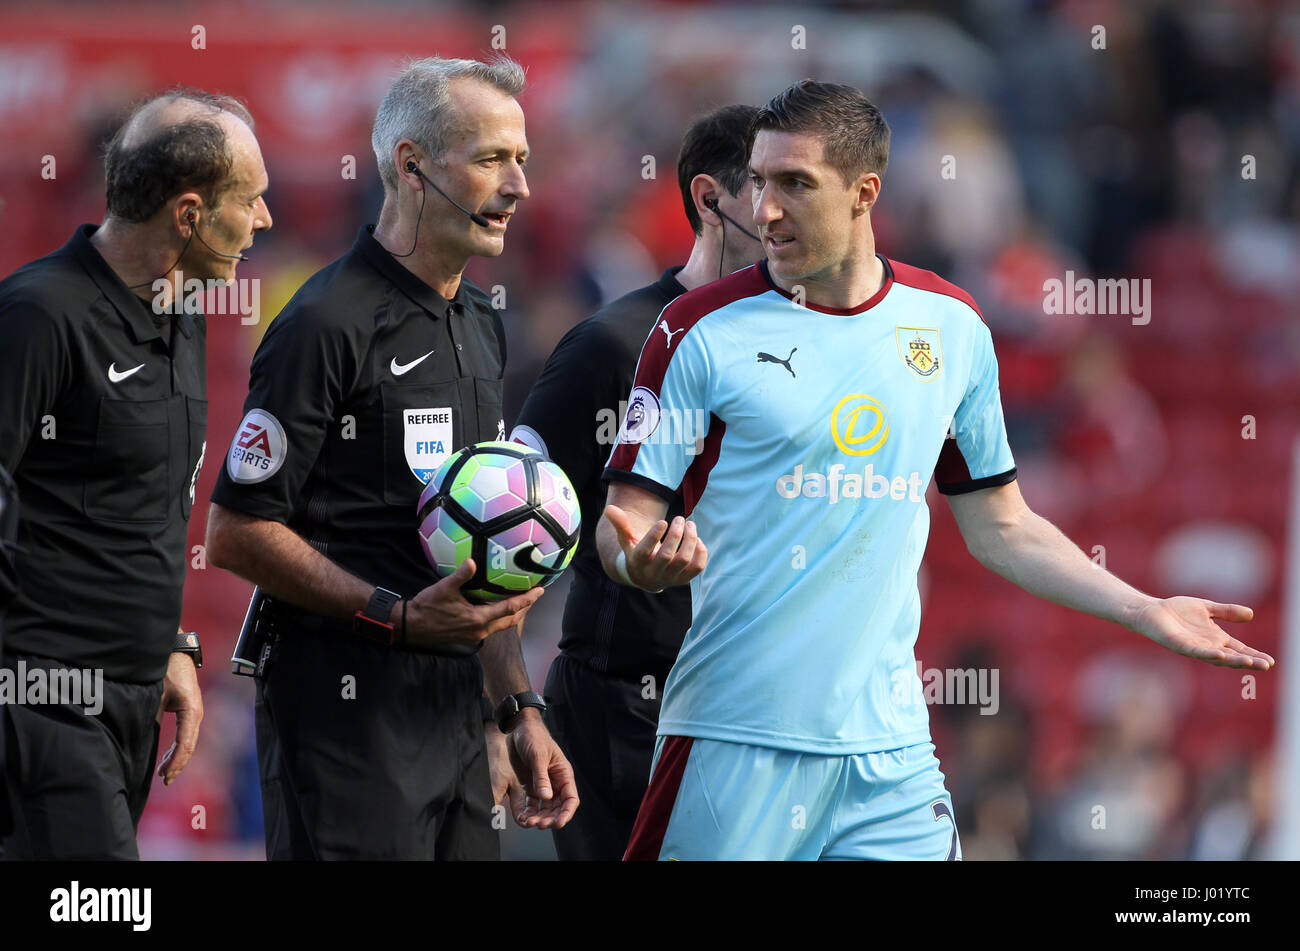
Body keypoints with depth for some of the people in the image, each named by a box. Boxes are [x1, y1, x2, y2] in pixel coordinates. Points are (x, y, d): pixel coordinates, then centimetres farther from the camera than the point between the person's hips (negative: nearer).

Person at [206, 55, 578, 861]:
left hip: (456, 714, 8)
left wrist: (519, 711, 17)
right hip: (349, 709, -8)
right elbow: (236, 532, -13)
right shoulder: (330, 325, -11)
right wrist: (399, 614, -19)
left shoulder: (481, 326, 17)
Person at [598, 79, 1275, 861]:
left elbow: (1001, 526, 18)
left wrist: (1147, 613, 12)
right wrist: (644, 559, -26)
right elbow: (627, 520, -3)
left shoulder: (953, 327, 8)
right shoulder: (705, 330, -3)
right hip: (735, 746, -3)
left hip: (888, 742, 3)